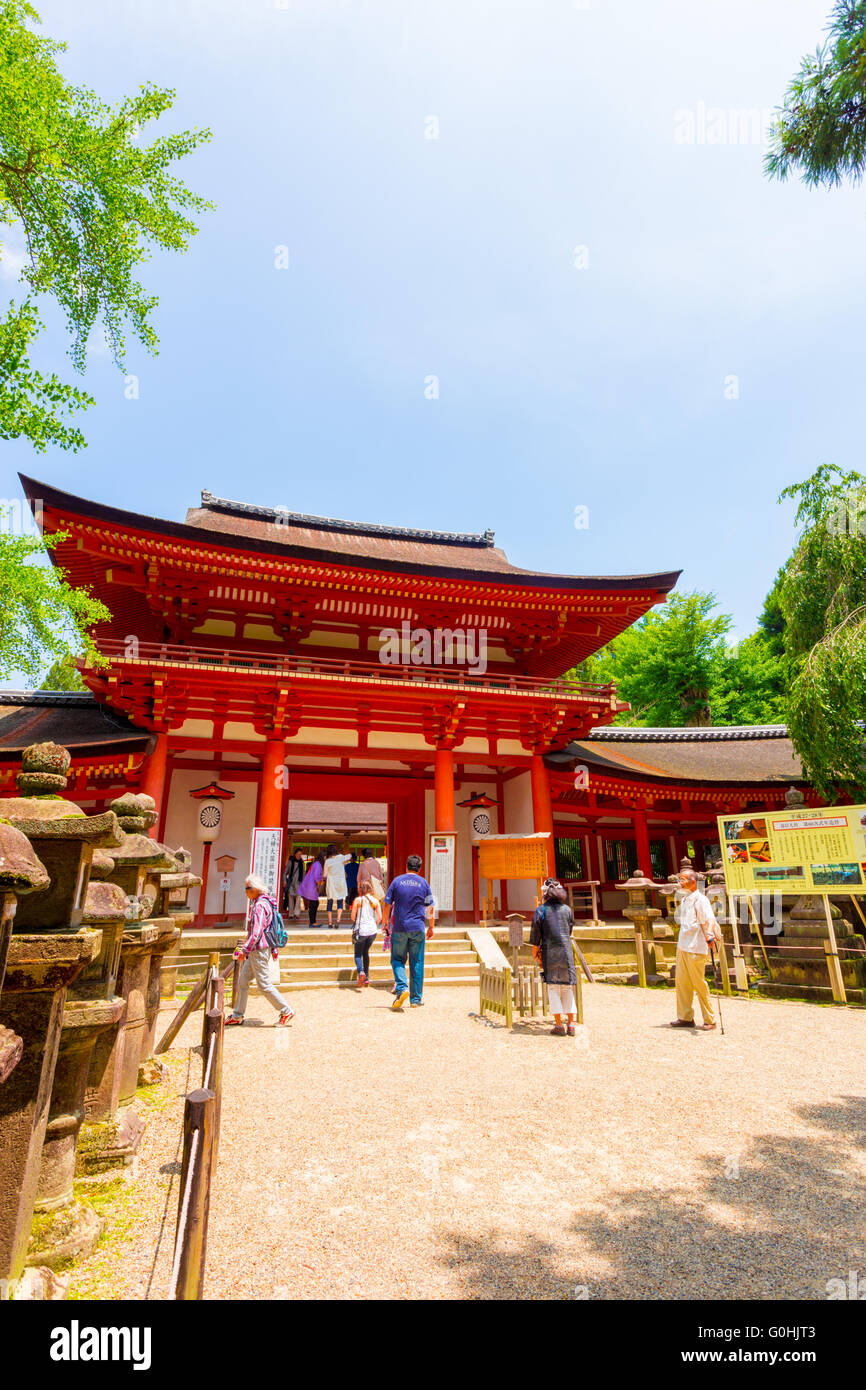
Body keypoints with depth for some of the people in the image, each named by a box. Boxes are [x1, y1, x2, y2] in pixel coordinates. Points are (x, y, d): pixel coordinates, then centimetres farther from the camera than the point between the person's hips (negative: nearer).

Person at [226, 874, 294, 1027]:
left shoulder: (260, 905, -19)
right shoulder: (265, 903, 13)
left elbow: (256, 932, -26)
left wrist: (245, 950, -25)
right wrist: (274, 950, 25)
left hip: (259, 950, -10)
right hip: (256, 951, 10)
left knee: (264, 985, -3)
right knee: (242, 981, 14)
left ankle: (286, 1011, 4)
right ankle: (237, 1015, 23)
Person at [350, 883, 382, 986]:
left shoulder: (358, 900, -5)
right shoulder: (375, 901, 3)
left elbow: (353, 917, -4)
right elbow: (380, 917, 0)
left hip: (360, 931, -3)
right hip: (372, 931, 3)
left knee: (358, 954, 10)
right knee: (366, 952, 23)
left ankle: (361, 972, -17)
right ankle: (367, 977, 20)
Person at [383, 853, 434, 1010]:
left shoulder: (397, 881, 1)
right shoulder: (424, 883, 3)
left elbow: (387, 904, 3)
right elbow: (430, 909, 6)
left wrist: (386, 921, 17)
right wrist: (431, 927, 16)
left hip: (399, 928, 0)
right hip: (418, 928, 1)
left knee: (397, 960, 12)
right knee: (417, 963, 8)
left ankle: (401, 988, -10)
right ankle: (416, 999, 11)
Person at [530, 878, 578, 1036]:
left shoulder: (541, 910, -4)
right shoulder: (567, 909, 6)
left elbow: (535, 934, -2)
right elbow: (569, 930, 15)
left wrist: (536, 954, 8)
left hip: (550, 953, -3)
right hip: (566, 952, 3)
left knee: (553, 988, 5)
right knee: (568, 988, 10)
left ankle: (559, 1024, 5)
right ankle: (571, 1023, 10)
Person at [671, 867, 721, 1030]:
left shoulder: (700, 899, -11)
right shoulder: (684, 900, 16)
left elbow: (709, 918, -27)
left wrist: (709, 935, -44)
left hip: (696, 948, -8)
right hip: (682, 947, 8)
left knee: (699, 984, -1)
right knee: (681, 982, 10)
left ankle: (709, 1020, 12)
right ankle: (685, 1017, 20)